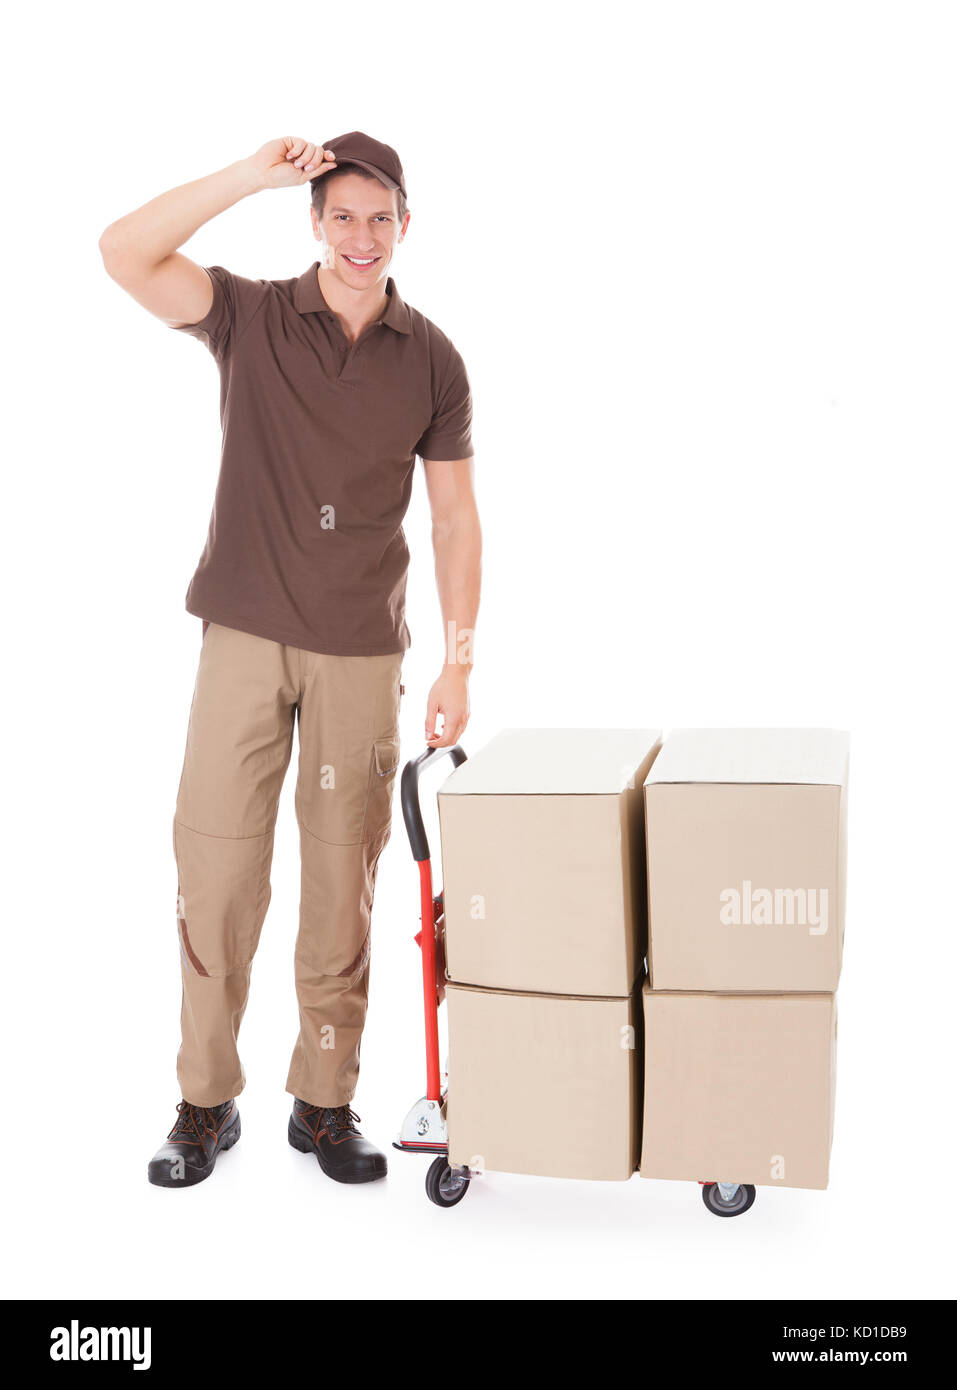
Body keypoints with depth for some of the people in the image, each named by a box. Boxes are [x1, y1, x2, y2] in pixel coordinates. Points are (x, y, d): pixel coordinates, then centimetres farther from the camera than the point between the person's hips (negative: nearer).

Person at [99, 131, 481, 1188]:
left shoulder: (431, 359, 4)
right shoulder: (251, 318, 1)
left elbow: (454, 518, 5)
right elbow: (124, 254, -15)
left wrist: (458, 664, 0)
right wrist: (254, 175, -19)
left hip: (363, 652, 1)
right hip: (244, 637, -1)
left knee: (343, 881, 6)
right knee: (215, 865, 0)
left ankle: (325, 1102, 19)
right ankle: (205, 1102, 15)